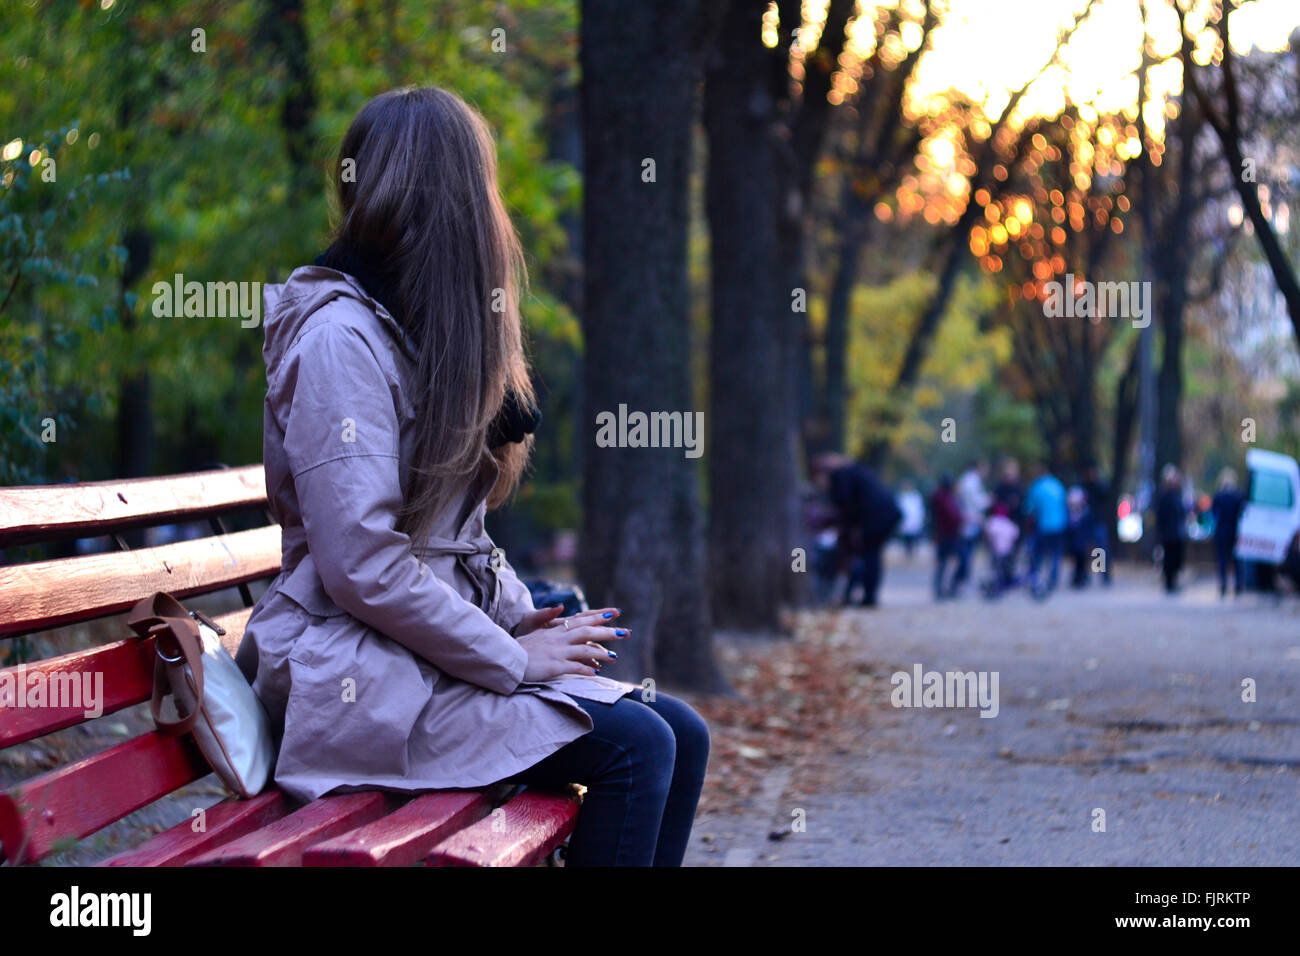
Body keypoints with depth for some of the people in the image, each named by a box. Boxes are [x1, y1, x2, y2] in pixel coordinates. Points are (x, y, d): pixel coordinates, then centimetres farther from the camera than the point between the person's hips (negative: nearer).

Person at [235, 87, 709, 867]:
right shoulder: (342, 335, -14)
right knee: (633, 745, -21)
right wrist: (512, 658, -14)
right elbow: (361, 564, -22)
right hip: (363, 677, -9)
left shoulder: (426, 329, 17)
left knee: (681, 736, -4)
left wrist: (530, 620, 4)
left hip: (440, 649, 9)